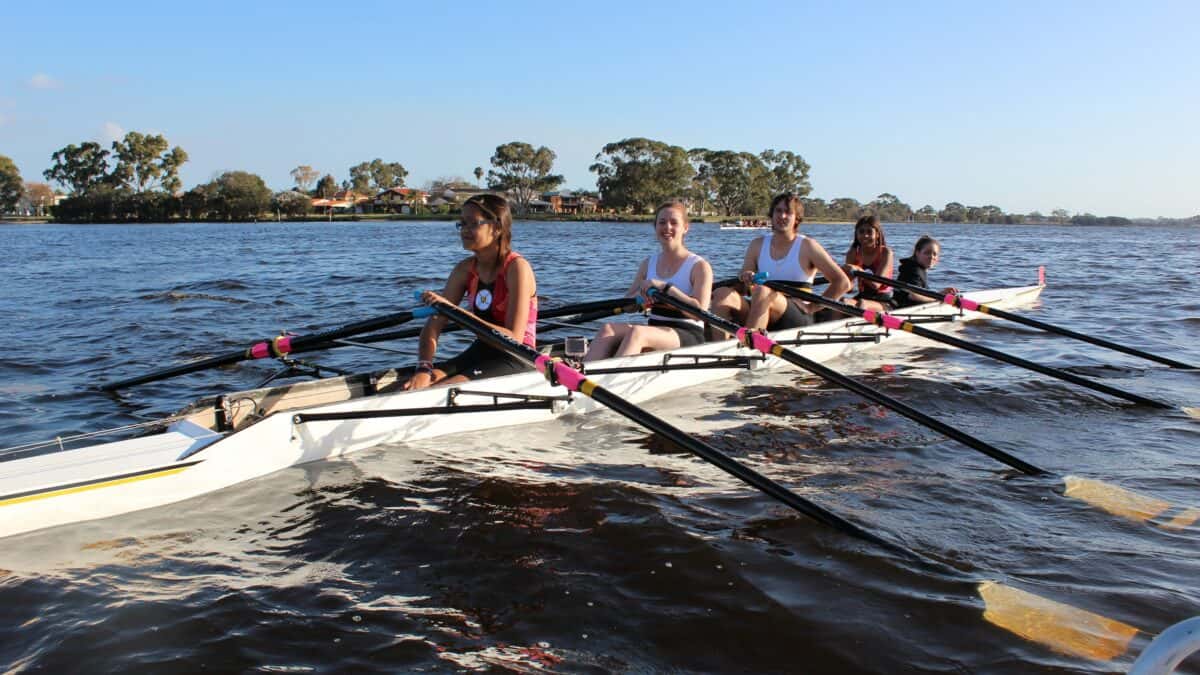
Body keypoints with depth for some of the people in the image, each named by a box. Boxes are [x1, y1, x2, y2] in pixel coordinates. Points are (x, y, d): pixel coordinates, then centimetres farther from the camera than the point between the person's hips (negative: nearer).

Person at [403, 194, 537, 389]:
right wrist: (424, 368, -19)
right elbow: (434, 325, 0)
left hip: (516, 360, -6)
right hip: (479, 353, 6)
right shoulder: (465, 269, 4)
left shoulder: (517, 268, -15)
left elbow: (514, 339, -23)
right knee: (414, 387, -17)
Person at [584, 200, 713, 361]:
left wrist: (666, 287, -19)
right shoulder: (648, 264, 16)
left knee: (636, 332, -35)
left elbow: (700, 311, -14)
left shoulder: (699, 266, -1)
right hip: (655, 330, 5)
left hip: (689, 336, -5)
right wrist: (643, 293, -8)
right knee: (609, 329, -24)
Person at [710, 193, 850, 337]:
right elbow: (741, 288, 10)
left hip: (798, 318, -4)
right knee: (721, 294, -21)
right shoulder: (757, 245, 14)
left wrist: (811, 307, -4)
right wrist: (745, 279, -14)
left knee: (762, 291, -34)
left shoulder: (807, 246, 2)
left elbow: (843, 283, -1)